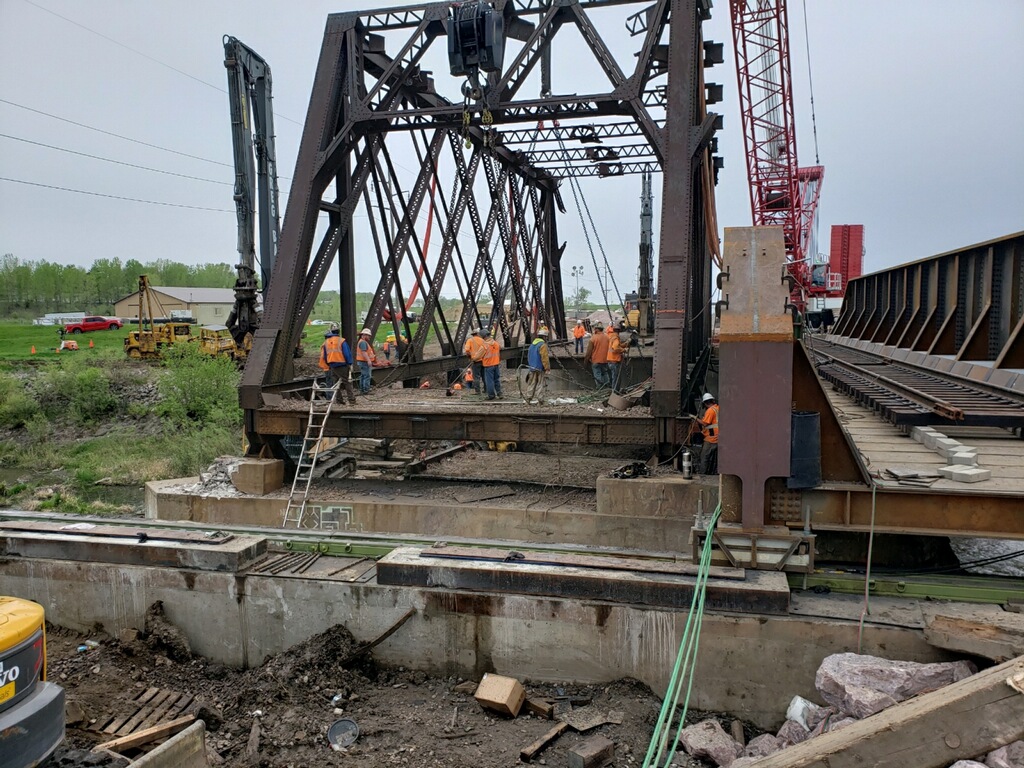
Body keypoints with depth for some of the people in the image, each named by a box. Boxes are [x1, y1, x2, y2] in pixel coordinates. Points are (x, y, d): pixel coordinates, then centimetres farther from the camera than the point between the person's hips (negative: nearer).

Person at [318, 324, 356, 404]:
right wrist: (350, 364, -6)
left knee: (335, 384, 12)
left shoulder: (325, 343, 6)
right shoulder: (341, 341, -11)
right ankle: (352, 400, 0)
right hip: (343, 366, -5)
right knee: (347, 383, 1)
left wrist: (328, 365, 22)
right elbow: (347, 353, -13)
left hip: (332, 367, 5)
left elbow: (323, 356, 11)